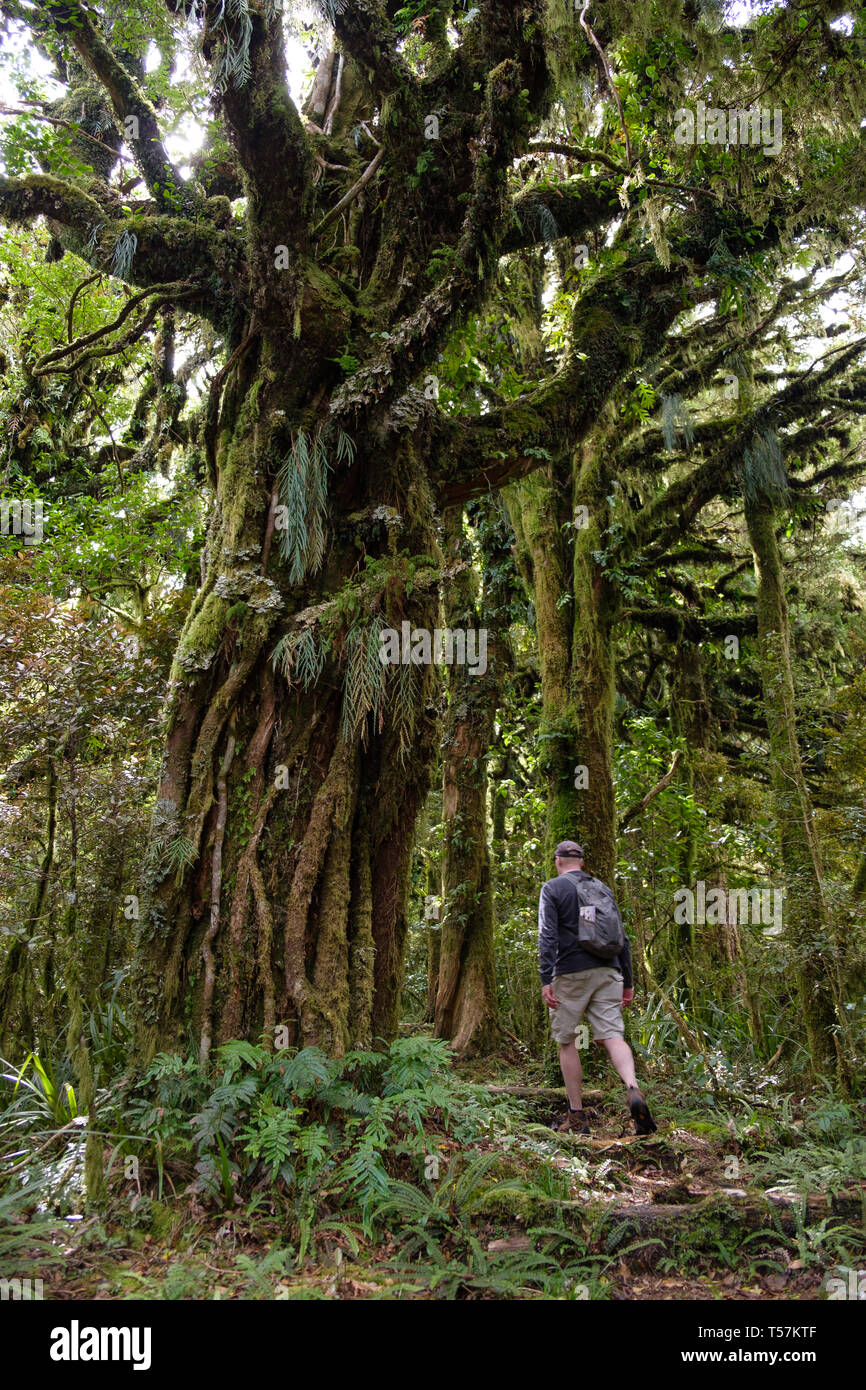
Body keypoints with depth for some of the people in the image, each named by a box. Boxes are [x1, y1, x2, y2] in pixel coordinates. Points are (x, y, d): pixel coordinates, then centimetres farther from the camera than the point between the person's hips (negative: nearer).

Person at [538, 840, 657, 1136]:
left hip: (571, 973, -4)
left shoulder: (552, 888, 2)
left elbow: (547, 936, -11)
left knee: (566, 1041, 7)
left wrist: (545, 980, -14)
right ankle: (634, 1089, -31)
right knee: (612, 1036, -4)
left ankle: (577, 1116, 9)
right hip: (607, 972, 4)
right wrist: (628, 983, 18)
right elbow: (621, 938, 15)